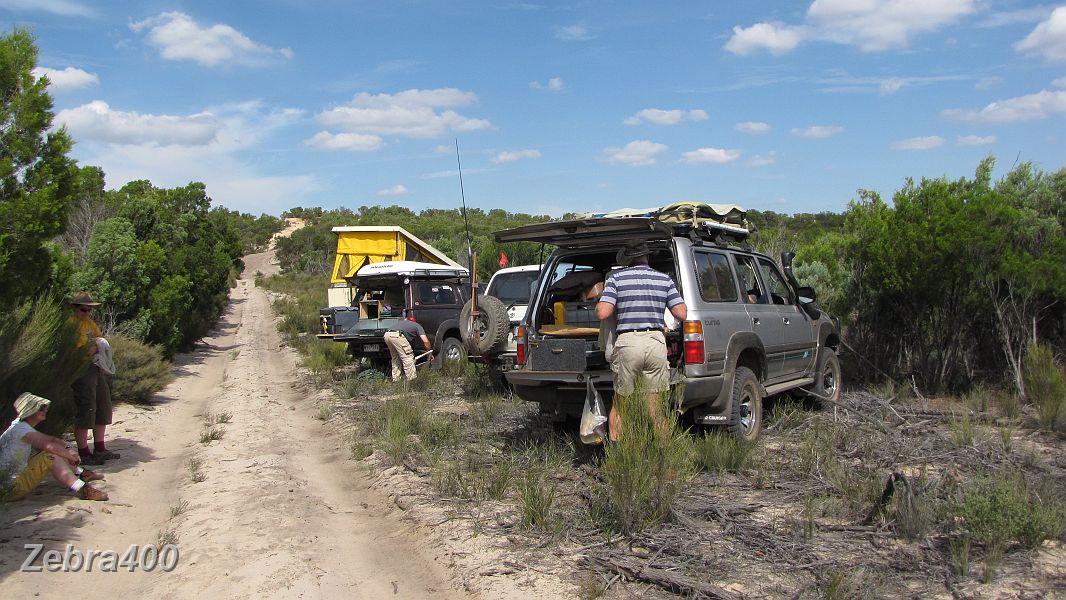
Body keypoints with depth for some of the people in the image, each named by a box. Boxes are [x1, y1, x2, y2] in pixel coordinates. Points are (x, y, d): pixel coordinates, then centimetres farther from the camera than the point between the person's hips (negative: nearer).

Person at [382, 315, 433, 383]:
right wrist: (430, 353, 19)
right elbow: (425, 341, 5)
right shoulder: (418, 327, 20)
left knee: (395, 358, 22)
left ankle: (395, 379, 24)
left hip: (387, 334, 7)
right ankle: (411, 379, 2)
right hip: (397, 336, -7)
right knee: (407, 358, 2)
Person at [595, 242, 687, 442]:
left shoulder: (617, 278, 3)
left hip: (627, 342, -1)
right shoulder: (664, 279, 10)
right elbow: (682, 314, 6)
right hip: (656, 343, 2)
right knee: (655, 403, 8)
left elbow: (602, 313, -7)